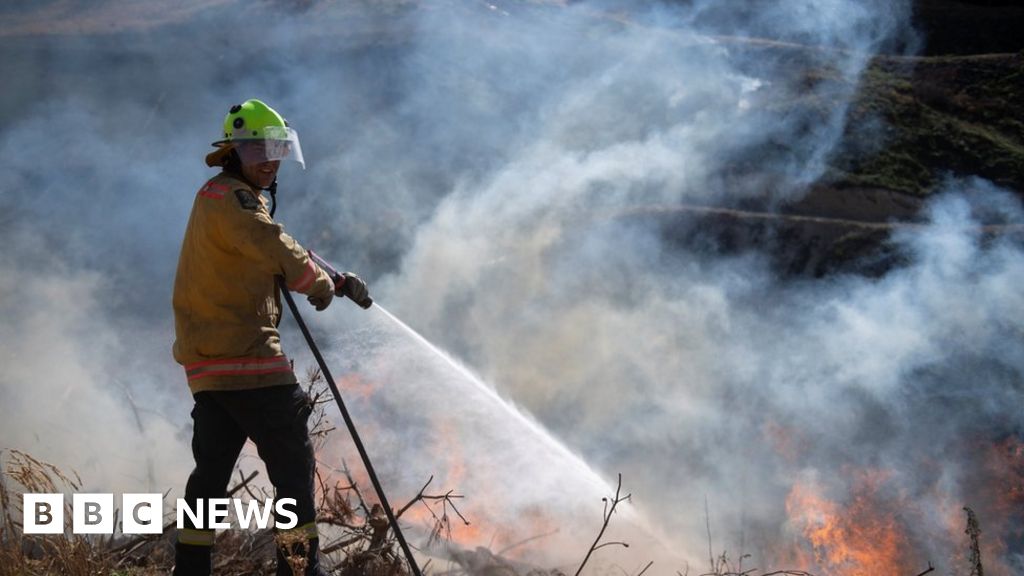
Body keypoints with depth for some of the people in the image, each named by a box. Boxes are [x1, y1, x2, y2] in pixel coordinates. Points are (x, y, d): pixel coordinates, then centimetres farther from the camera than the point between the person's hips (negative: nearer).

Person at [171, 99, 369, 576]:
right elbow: (277, 249, -19)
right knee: (293, 459, -4)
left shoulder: (228, 199, 23)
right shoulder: (229, 197, -9)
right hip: (244, 357, -10)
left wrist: (338, 282, 9)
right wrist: (322, 284, -3)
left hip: (208, 363, 10)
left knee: (213, 466, 12)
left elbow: (273, 256, 20)